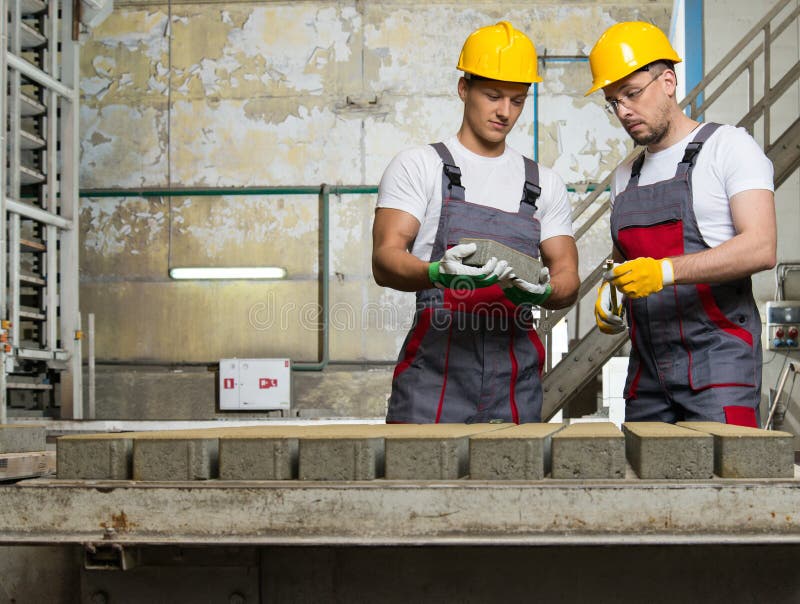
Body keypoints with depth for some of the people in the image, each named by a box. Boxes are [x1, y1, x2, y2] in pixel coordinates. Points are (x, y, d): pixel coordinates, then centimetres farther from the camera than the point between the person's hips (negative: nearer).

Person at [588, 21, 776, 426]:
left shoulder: (729, 147, -2)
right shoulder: (625, 176, 19)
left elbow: (761, 249, -15)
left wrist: (667, 270, -26)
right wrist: (608, 292, 5)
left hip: (718, 358, -6)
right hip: (647, 369, 6)